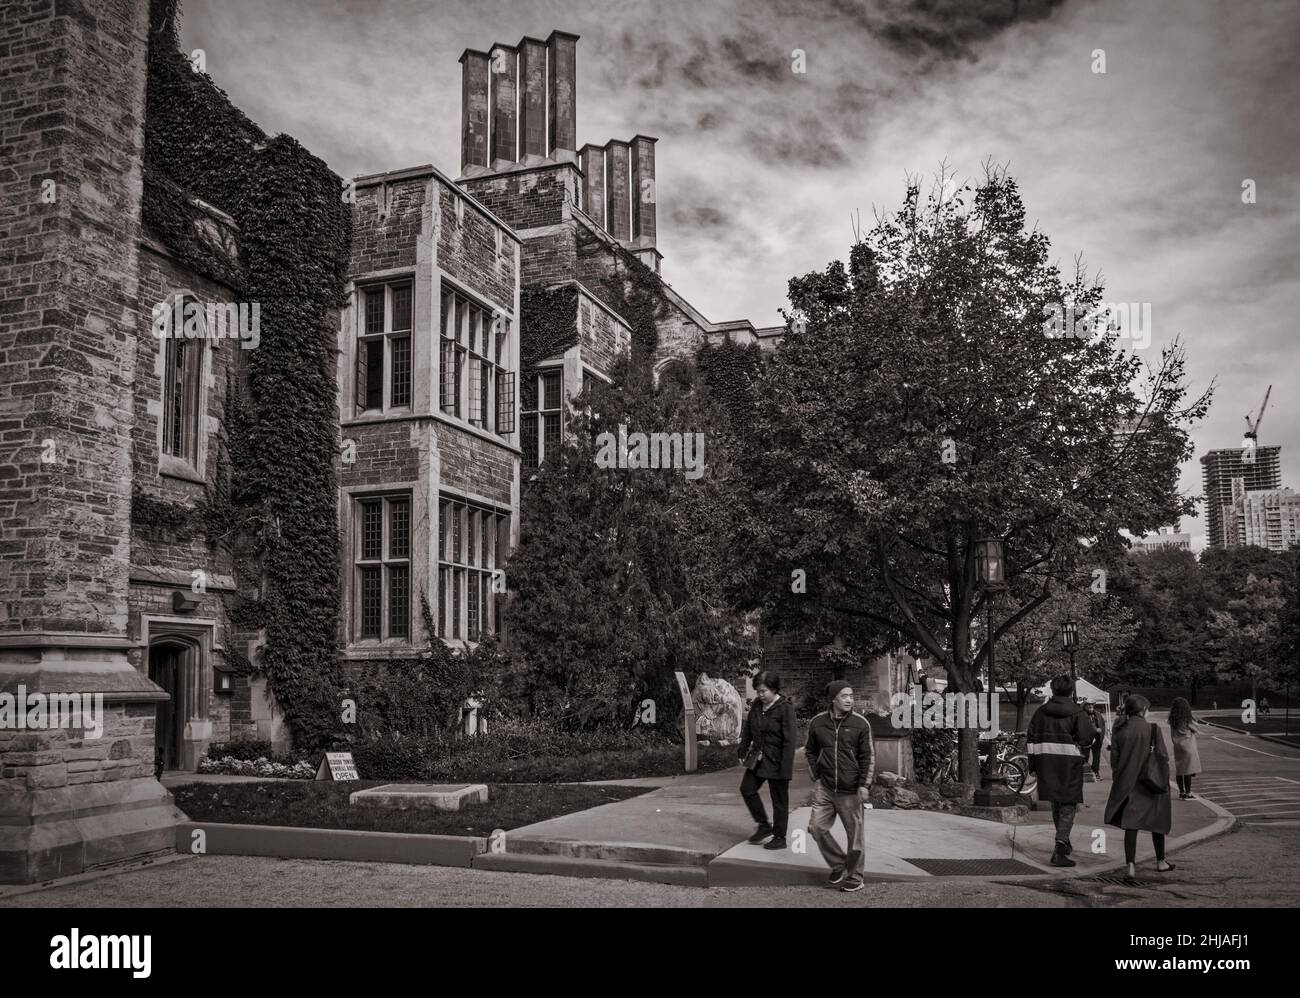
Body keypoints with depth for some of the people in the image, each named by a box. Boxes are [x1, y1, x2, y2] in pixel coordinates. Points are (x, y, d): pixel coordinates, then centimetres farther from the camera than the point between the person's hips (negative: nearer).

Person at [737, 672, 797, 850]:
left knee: (779, 799, 4)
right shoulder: (757, 704, 3)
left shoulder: (785, 708, -18)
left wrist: (785, 768, -21)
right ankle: (764, 825, 24)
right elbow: (748, 729, 15)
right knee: (747, 789, 8)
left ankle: (780, 838, 17)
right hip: (758, 758, 7)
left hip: (776, 761, -7)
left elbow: (789, 740, -19)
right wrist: (743, 751, 14)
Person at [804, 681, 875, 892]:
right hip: (825, 788, 3)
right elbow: (810, 751, 15)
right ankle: (838, 865, 20)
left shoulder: (860, 724, -6)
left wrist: (864, 785, -9)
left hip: (851, 790, -3)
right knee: (816, 827, -1)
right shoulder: (818, 722, 2)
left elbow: (868, 756, -3)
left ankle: (854, 877, 20)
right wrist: (816, 777, 7)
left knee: (854, 834, 4)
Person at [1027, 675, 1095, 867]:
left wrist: (1033, 765, 11)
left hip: (1047, 764, 4)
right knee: (1068, 804, -1)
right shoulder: (1077, 713, -6)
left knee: (1056, 803, 19)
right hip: (1070, 764, -4)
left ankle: (1064, 843, 34)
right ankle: (1060, 849, -13)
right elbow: (1086, 739, -9)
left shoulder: (1041, 712, 6)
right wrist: (1082, 753, 12)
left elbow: (1032, 738, 6)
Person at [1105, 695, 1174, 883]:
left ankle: (1131, 865, -13)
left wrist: (1118, 784, 10)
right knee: (1157, 821, 18)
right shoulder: (1153, 730, -9)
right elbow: (1163, 757, -9)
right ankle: (1160, 862, 33)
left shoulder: (1118, 731, -3)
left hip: (1127, 785, 1)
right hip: (1151, 784, -1)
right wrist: (1164, 781, 2)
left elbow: (1114, 760, 0)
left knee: (1130, 825, 0)